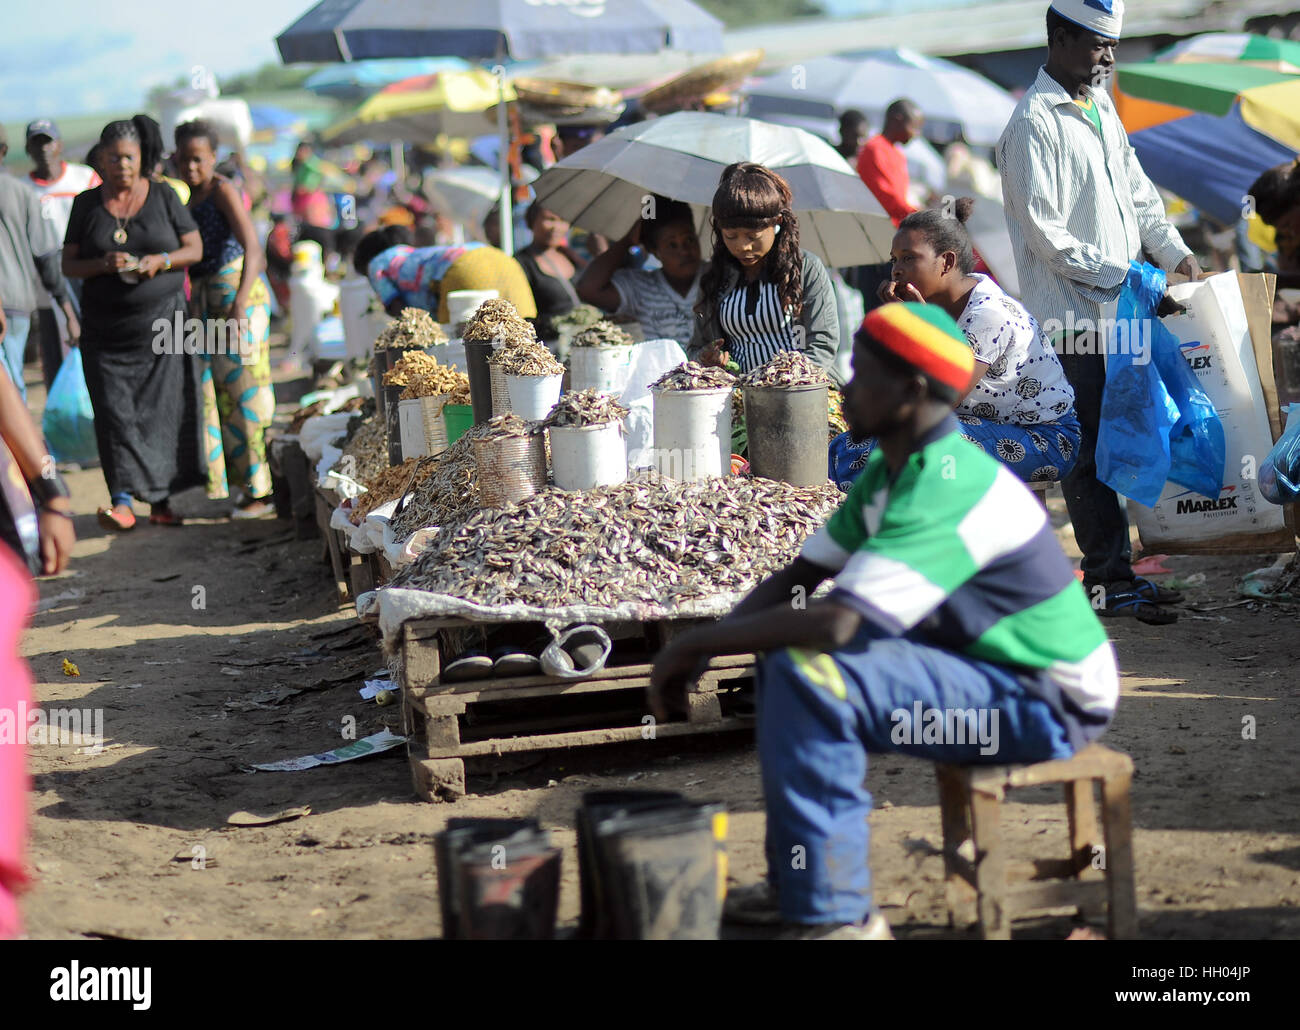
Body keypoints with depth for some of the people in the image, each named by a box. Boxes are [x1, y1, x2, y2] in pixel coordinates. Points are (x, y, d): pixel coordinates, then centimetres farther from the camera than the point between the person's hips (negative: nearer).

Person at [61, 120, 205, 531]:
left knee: (163, 408, -1)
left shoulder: (164, 196, 4)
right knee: (114, 409, -8)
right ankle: (123, 500, -12)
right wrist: (103, 264, -14)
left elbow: (195, 249, 5)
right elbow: (69, 264, 6)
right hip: (106, 326, 0)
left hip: (161, 322, 0)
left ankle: (161, 500, 6)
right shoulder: (86, 204, 5)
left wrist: (161, 260, -13)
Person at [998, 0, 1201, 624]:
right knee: (1091, 453, -4)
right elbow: (1045, 234, -16)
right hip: (1069, 314, -8)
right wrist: (1125, 278, -15)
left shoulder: (1100, 105, 16)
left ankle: (1115, 572, 16)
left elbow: (1136, 191, 24)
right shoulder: (1033, 123, -12)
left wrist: (1178, 256, 12)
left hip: (1117, 309, 8)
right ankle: (1108, 583, 2)